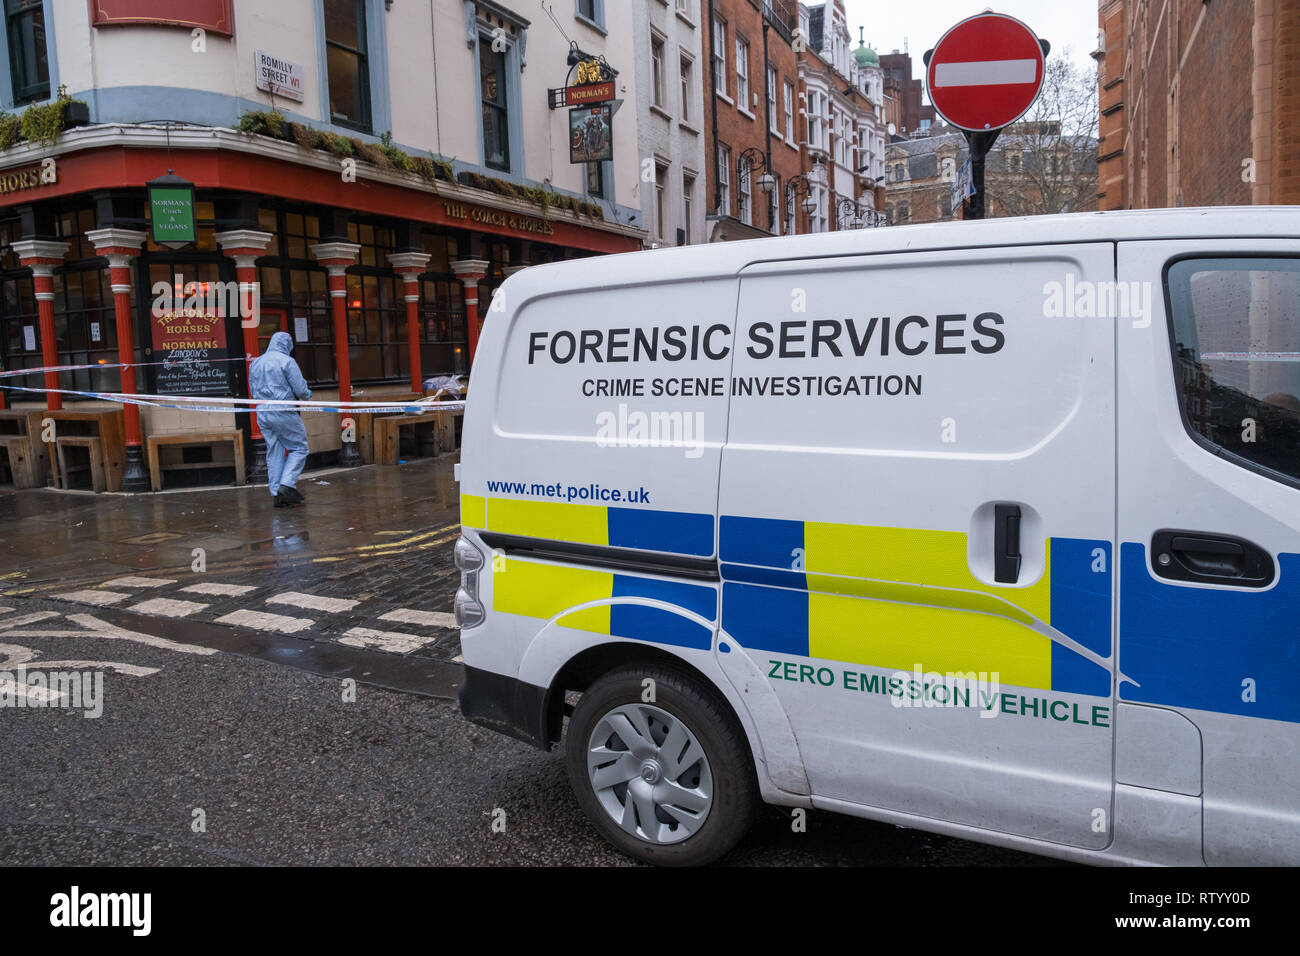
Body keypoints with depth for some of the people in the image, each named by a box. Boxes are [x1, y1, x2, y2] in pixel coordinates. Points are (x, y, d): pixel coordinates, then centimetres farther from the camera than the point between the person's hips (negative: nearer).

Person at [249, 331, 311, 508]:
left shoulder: (255, 363, 13)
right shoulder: (286, 361, -8)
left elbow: (253, 390, 20)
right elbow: (301, 390, -10)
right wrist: (307, 395, 11)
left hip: (262, 413, 7)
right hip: (284, 413, -7)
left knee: (274, 453, 10)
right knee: (299, 447, 3)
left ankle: (277, 494, 9)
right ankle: (287, 484, -10)